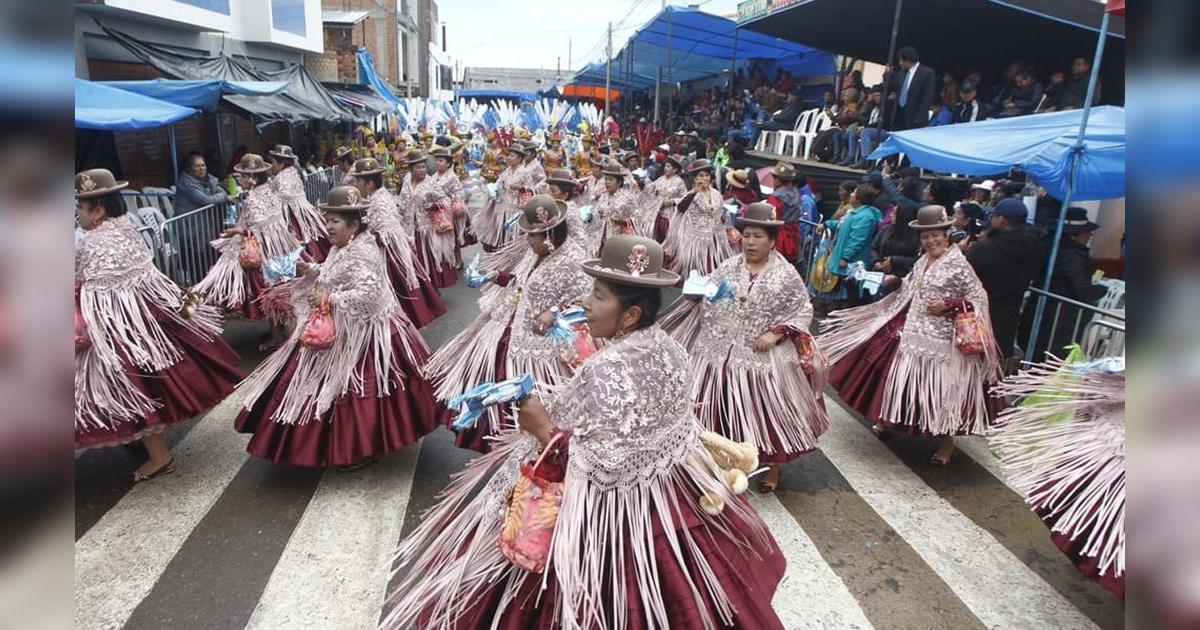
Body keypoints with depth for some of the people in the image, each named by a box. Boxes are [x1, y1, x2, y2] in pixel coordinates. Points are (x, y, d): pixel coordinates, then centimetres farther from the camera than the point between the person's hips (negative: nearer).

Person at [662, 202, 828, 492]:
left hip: (764, 357, -3)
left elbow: (804, 311, -3)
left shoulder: (787, 275, -5)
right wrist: (695, 292, -13)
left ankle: (772, 468, 29)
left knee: (765, 413, 6)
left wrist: (777, 334, -15)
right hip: (721, 353, 3)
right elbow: (704, 301, 10)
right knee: (720, 411, 10)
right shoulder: (728, 267, 4)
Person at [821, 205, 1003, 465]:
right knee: (902, 378, 16)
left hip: (941, 340, -7)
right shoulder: (923, 261, 8)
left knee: (939, 387, 1)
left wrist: (949, 305, -21)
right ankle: (891, 419, 36)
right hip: (912, 333, 7)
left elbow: (979, 298, -12)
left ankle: (947, 439, 19)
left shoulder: (958, 264, -13)